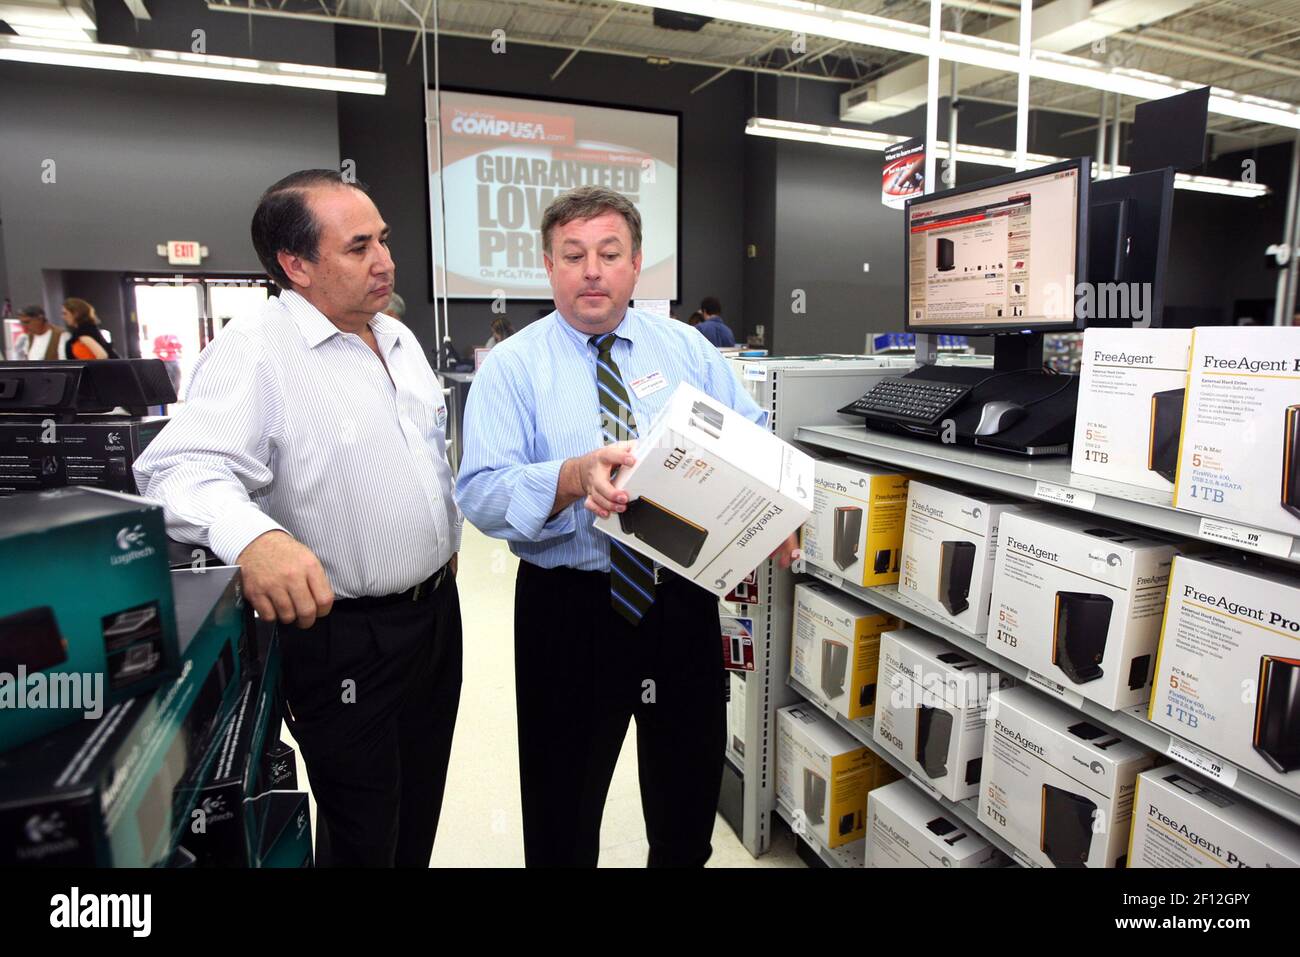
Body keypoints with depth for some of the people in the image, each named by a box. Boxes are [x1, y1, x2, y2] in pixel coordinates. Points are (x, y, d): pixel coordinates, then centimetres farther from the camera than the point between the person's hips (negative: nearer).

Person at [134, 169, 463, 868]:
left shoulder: (399, 338, 8)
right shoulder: (253, 351, -16)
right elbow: (184, 468, -29)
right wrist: (253, 536, -48)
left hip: (438, 610, 7)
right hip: (346, 635, -7)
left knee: (420, 816, 23)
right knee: (366, 838, 11)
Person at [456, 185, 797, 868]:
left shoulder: (686, 348, 5)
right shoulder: (512, 367, -4)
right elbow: (481, 493, -14)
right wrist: (575, 476, -32)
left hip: (682, 598, 3)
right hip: (570, 608, -2)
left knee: (691, 789, 23)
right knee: (562, 813, 16)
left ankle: (680, 857, 50)